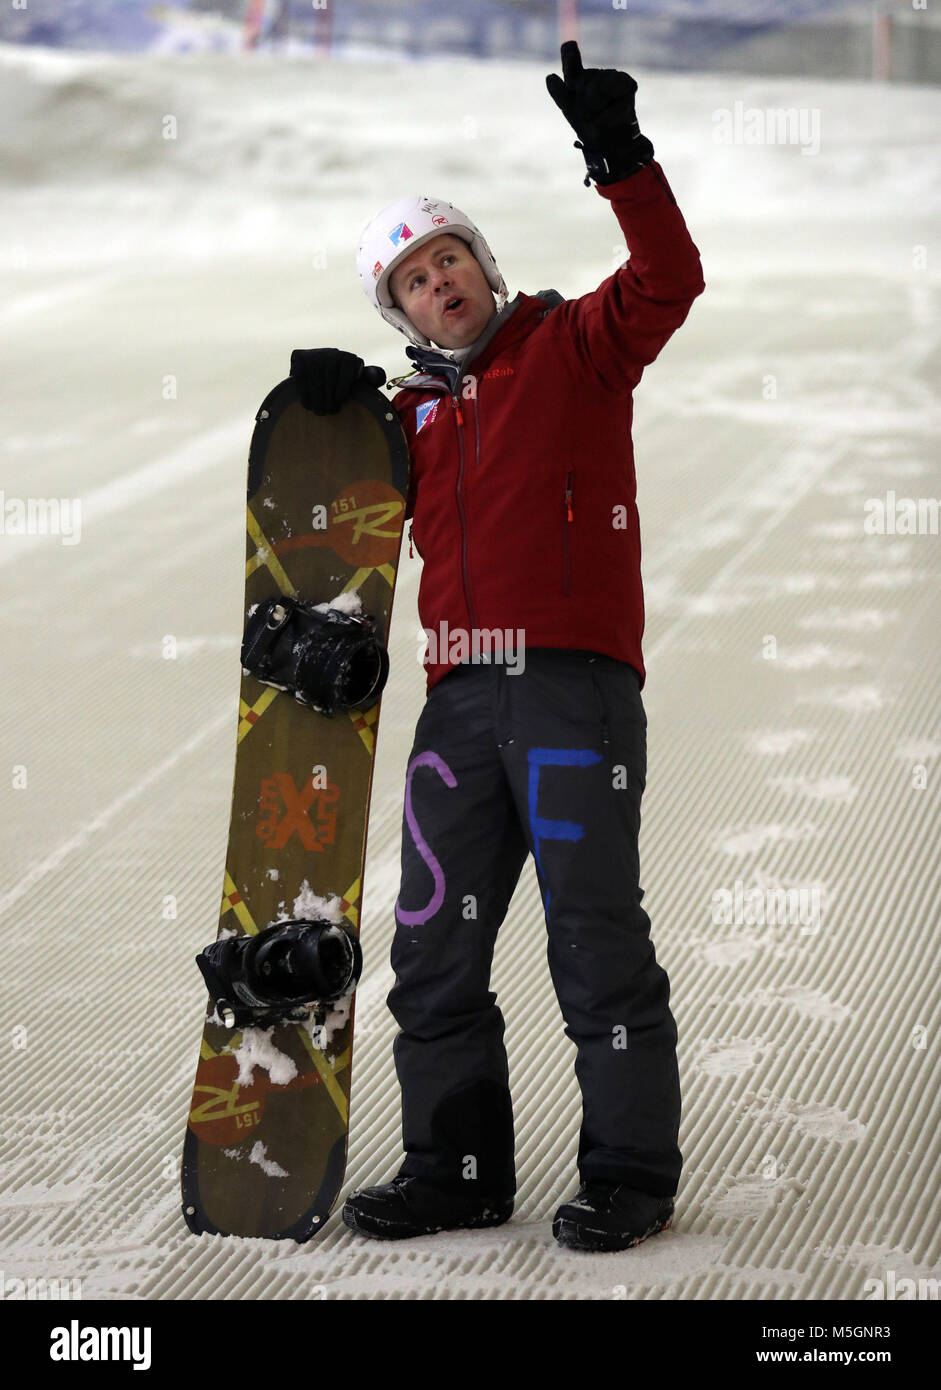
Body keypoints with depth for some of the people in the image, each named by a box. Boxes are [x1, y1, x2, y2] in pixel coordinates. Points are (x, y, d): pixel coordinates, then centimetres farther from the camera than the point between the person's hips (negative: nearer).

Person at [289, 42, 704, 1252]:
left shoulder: (572, 348, 5)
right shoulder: (414, 411, 20)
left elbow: (668, 282, -11)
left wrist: (622, 163, -22)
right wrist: (330, 422, 5)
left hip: (575, 683, -6)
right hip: (461, 695, 6)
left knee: (594, 925, -7)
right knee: (435, 942, 6)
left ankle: (629, 1172, 1)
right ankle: (456, 1166, 16)